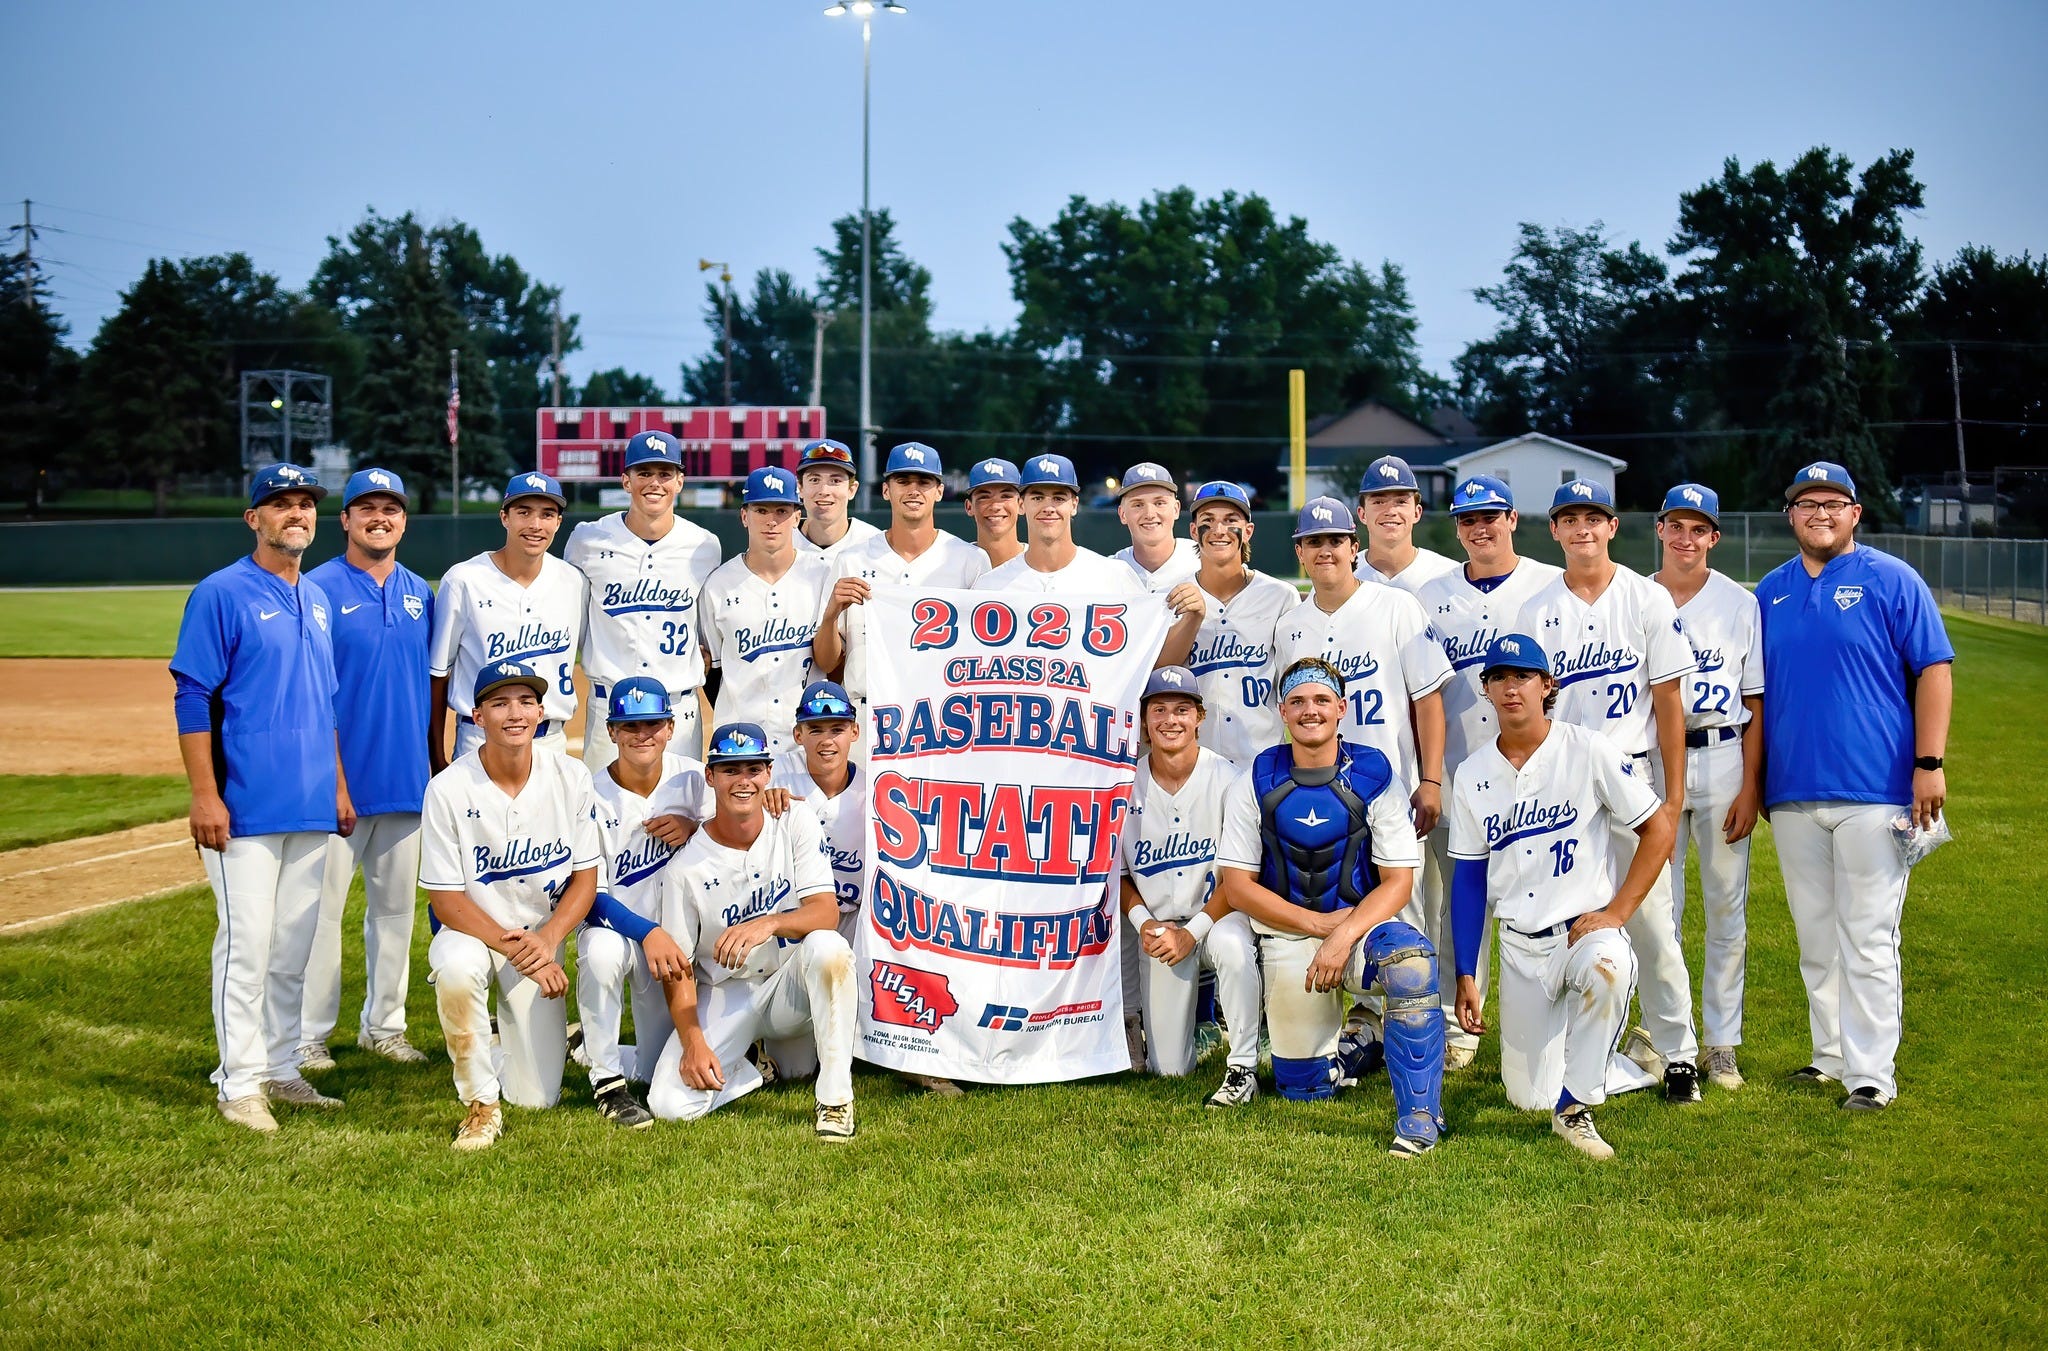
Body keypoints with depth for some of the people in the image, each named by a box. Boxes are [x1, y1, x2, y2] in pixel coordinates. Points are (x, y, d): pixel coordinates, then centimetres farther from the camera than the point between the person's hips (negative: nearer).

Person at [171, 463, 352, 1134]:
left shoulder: (317, 600, 15)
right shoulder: (221, 594, -6)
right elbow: (193, 701, -10)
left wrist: (338, 785, 17)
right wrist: (204, 796, -15)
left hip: (311, 808, 7)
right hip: (246, 806, -7)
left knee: (295, 946, 11)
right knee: (247, 944, -4)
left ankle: (280, 1070, 21)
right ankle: (240, 1083, 5)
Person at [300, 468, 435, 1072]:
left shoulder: (420, 592, 11)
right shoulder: (320, 588, -5)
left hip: (406, 775, 6)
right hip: (339, 775, -5)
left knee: (397, 904, 12)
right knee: (322, 904, -3)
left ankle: (383, 1023, 24)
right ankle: (307, 1035, 5)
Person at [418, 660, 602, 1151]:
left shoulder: (571, 779, -8)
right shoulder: (448, 789, -16)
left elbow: (585, 877, -3)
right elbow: (445, 899, -14)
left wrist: (547, 940, -21)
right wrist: (515, 950, -25)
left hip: (541, 937, 2)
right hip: (472, 930, -2)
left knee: (536, 1098, -4)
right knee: (456, 968, -40)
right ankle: (480, 1105, -18)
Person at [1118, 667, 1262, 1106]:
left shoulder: (1226, 780, -12)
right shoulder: (1127, 786, -4)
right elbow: (1117, 870, 7)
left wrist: (1193, 931, -16)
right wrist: (1144, 924, -7)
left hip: (1220, 913, -2)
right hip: (1159, 926, 3)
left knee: (1231, 946, -41)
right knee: (1167, 1070, 0)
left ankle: (1243, 1067, -22)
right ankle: (1197, 1003, 35)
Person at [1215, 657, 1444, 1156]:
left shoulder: (1373, 776, -5)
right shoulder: (1256, 783, -3)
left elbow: (1398, 880, -7)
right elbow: (1237, 885, -4)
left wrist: (1344, 935, -23)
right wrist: (1318, 923, -14)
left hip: (1361, 924, -1)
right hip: (1287, 939, 1)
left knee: (1411, 957, -36)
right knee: (1303, 1086, 1)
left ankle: (1419, 1116, -25)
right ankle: (1341, 1049, 40)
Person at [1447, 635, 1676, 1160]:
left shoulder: (1589, 752, -7)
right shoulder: (1473, 774, 5)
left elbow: (1658, 830, -5)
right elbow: (1469, 879, 9)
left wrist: (1616, 912, -14)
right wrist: (1465, 975, 4)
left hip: (1587, 927, -4)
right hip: (1519, 945, 4)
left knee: (1605, 967, -40)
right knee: (1530, 1096, 2)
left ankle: (1575, 1106, -21)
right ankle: (1604, 1067, 34)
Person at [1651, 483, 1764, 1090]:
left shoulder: (1740, 603, 3)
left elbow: (1755, 703, 1)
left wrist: (1749, 789, -6)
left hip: (1722, 759, -1)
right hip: (1650, 761, 1)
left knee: (1726, 906, 3)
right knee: (1657, 907, 3)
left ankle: (1721, 1044, 12)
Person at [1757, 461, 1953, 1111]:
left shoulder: (1892, 581, 0)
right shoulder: (1771, 592, 13)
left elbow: (1934, 669, -3)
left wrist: (1930, 763, -11)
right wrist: (1753, 782, 14)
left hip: (1874, 792, -5)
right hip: (1792, 792, 5)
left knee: (1868, 937, -6)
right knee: (1815, 936, 11)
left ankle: (1871, 1073, -2)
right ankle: (1831, 1054, 22)